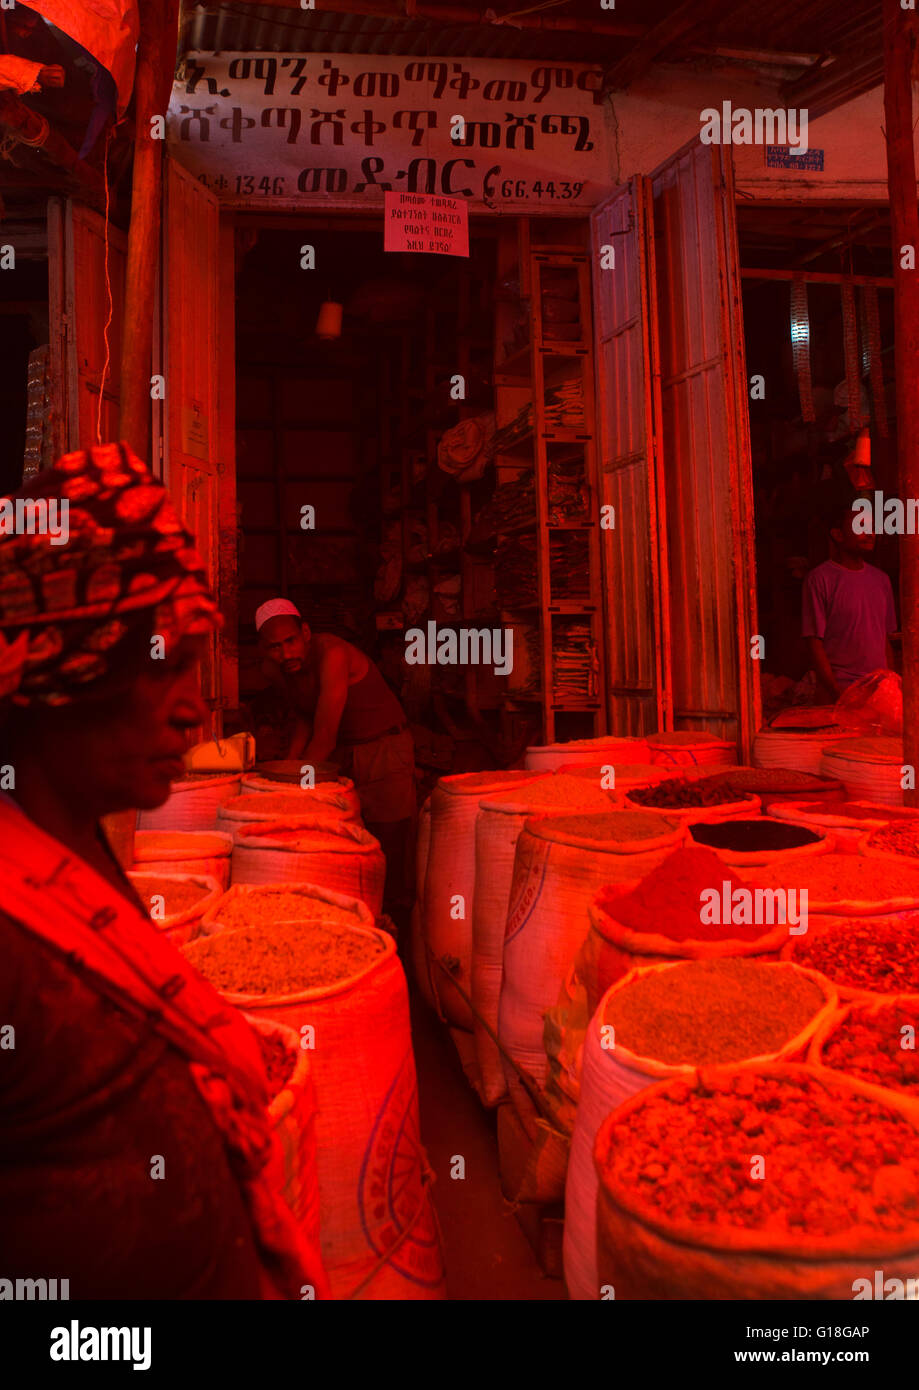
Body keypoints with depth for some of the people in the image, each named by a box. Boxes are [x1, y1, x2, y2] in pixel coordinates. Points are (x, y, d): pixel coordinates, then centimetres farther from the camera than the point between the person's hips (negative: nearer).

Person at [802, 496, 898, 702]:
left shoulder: (881, 579, 15)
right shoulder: (819, 579, -5)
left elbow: (886, 639, 18)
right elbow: (815, 642, -8)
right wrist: (837, 693, -13)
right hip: (840, 689, -5)